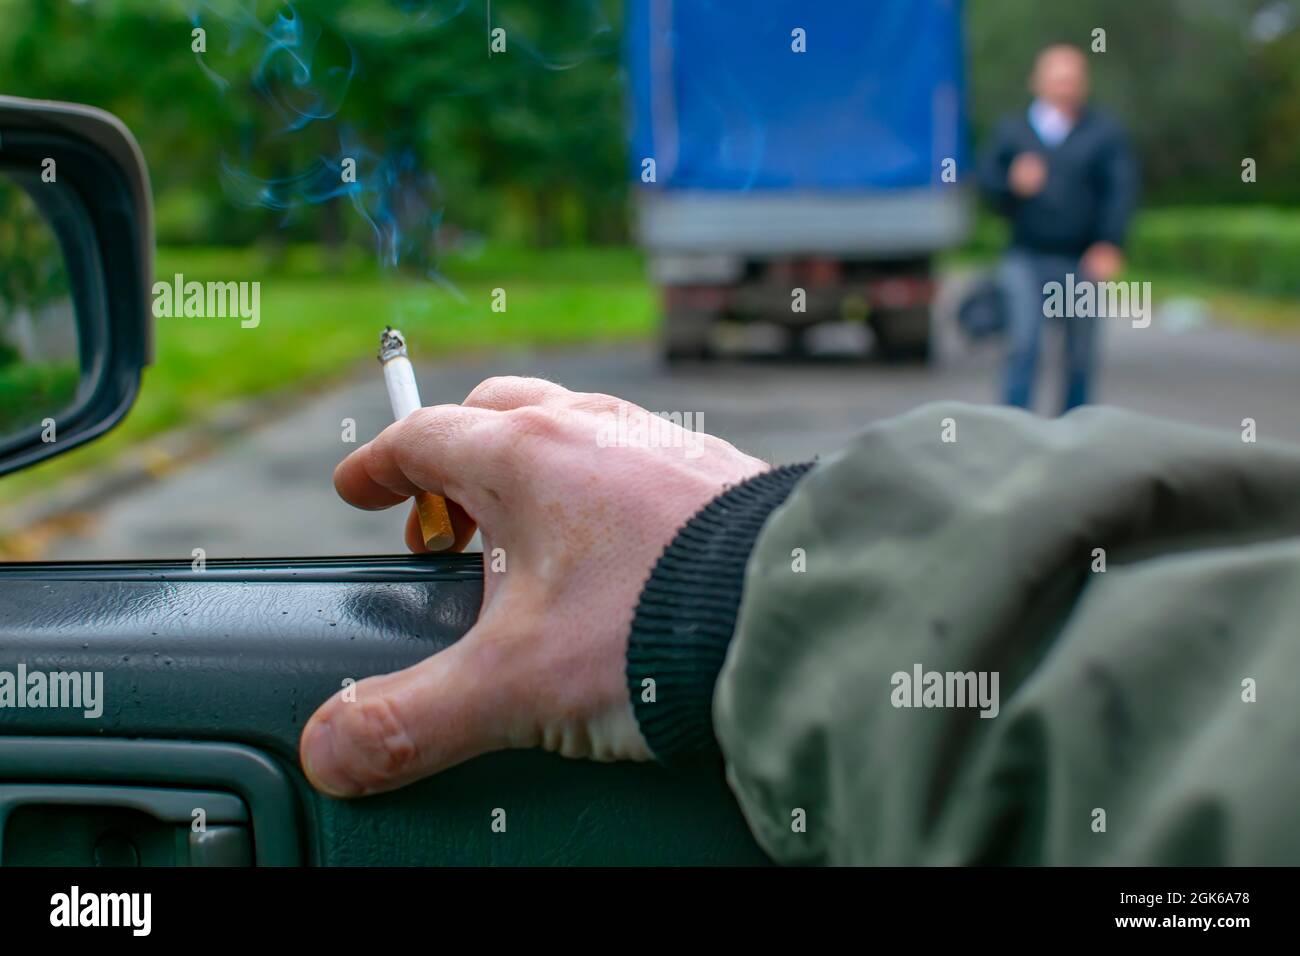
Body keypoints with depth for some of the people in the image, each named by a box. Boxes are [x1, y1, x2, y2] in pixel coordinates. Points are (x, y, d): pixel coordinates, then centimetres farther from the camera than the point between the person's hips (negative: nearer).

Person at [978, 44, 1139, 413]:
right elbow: (986, 181, 9)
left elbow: (1121, 190, -5)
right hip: (1026, 259, 0)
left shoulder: (1104, 133, 4)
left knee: (1080, 355, 7)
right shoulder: (1011, 131, 8)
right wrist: (1014, 185, -14)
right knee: (1023, 345, -12)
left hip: (1082, 261, 0)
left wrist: (1109, 245, -18)